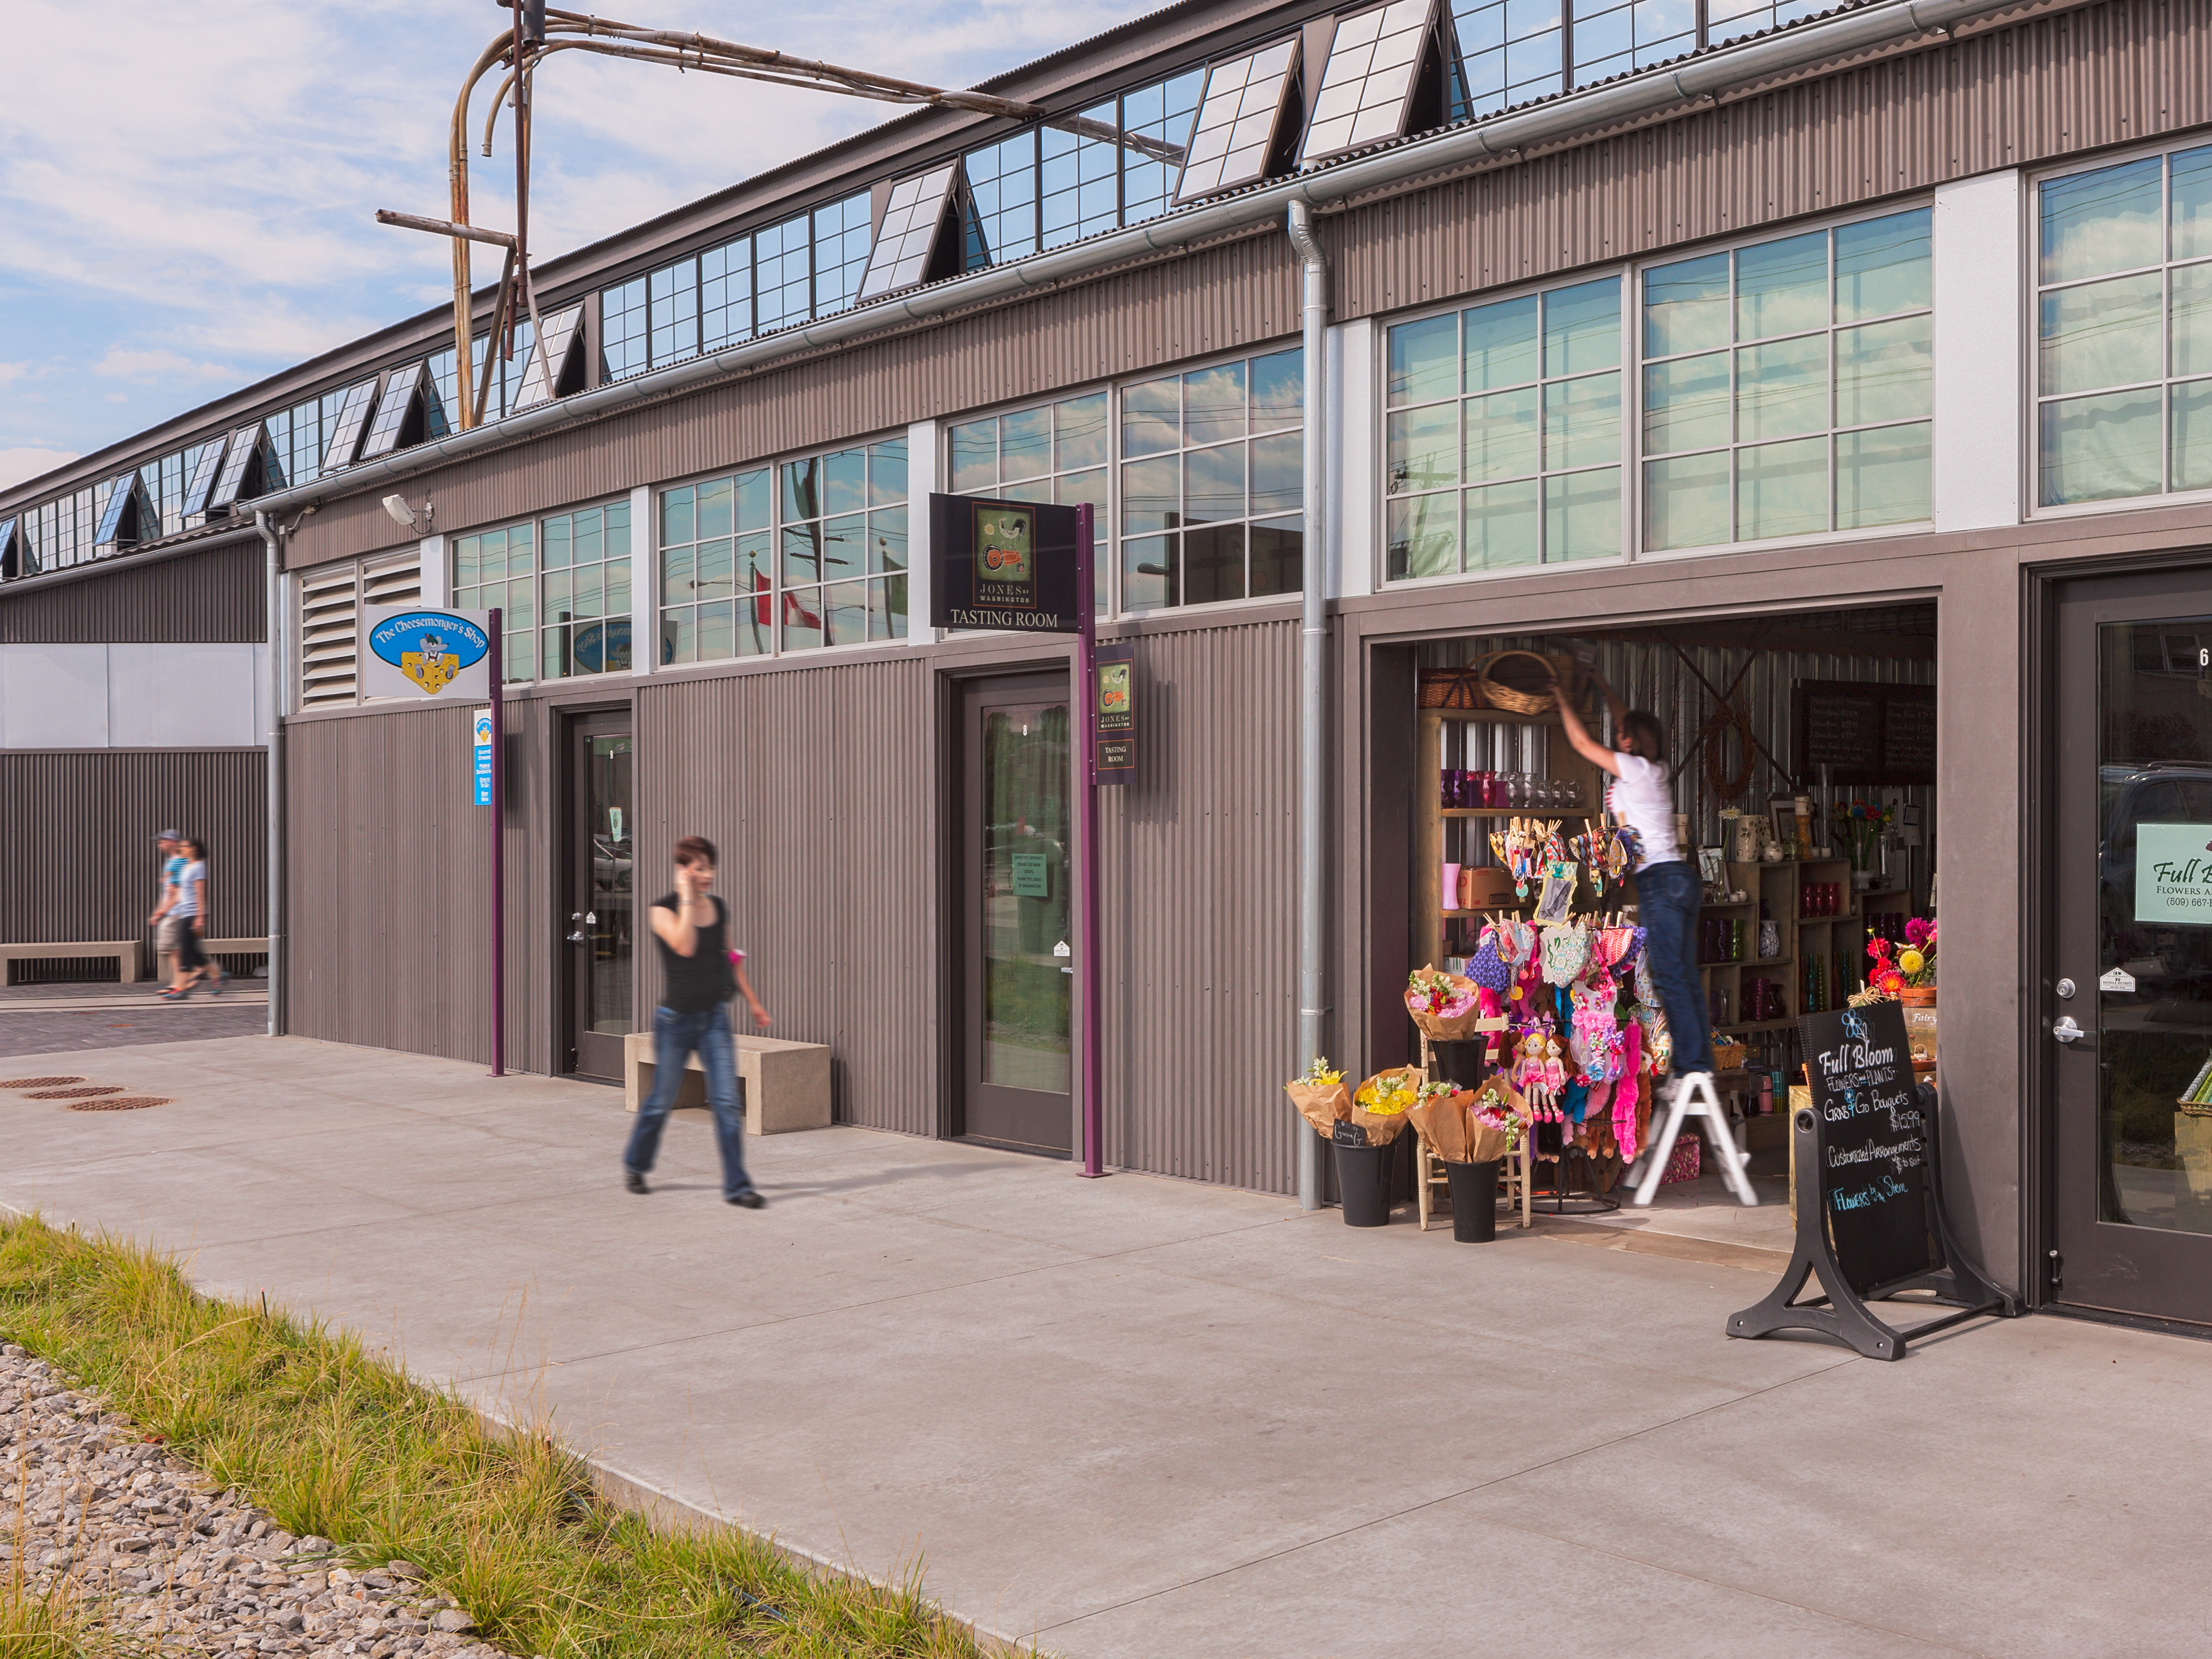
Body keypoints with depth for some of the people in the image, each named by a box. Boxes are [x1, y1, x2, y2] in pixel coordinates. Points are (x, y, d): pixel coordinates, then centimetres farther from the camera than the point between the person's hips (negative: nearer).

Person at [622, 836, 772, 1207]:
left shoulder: (719, 908, 5)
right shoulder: (663, 908, -9)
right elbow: (685, 947, -26)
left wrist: (752, 1002, 19)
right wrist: (687, 898, -20)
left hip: (715, 1017, 4)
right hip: (676, 1019, -4)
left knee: (728, 1102, -4)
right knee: (662, 1101, 10)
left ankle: (737, 1186, 0)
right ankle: (635, 1165, 35)